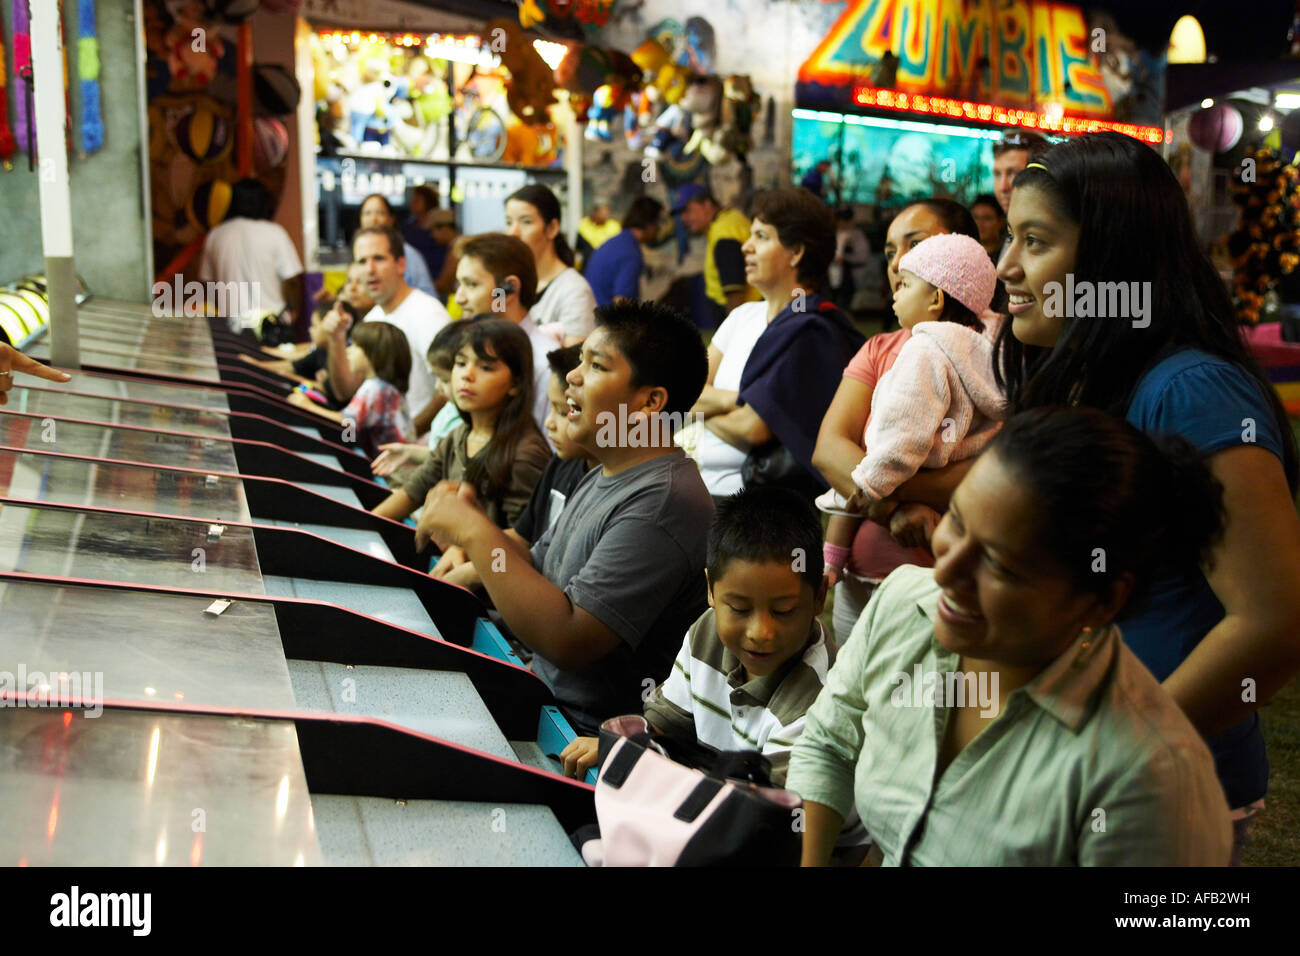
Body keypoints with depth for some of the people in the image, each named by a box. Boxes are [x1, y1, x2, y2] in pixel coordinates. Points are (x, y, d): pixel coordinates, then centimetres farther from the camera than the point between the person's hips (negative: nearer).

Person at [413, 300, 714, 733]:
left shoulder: (664, 502, -24)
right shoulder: (603, 478, 10)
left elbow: (568, 640, -30)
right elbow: (536, 575, 15)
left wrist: (476, 532, -21)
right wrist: (467, 521, -3)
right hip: (540, 697, 9)